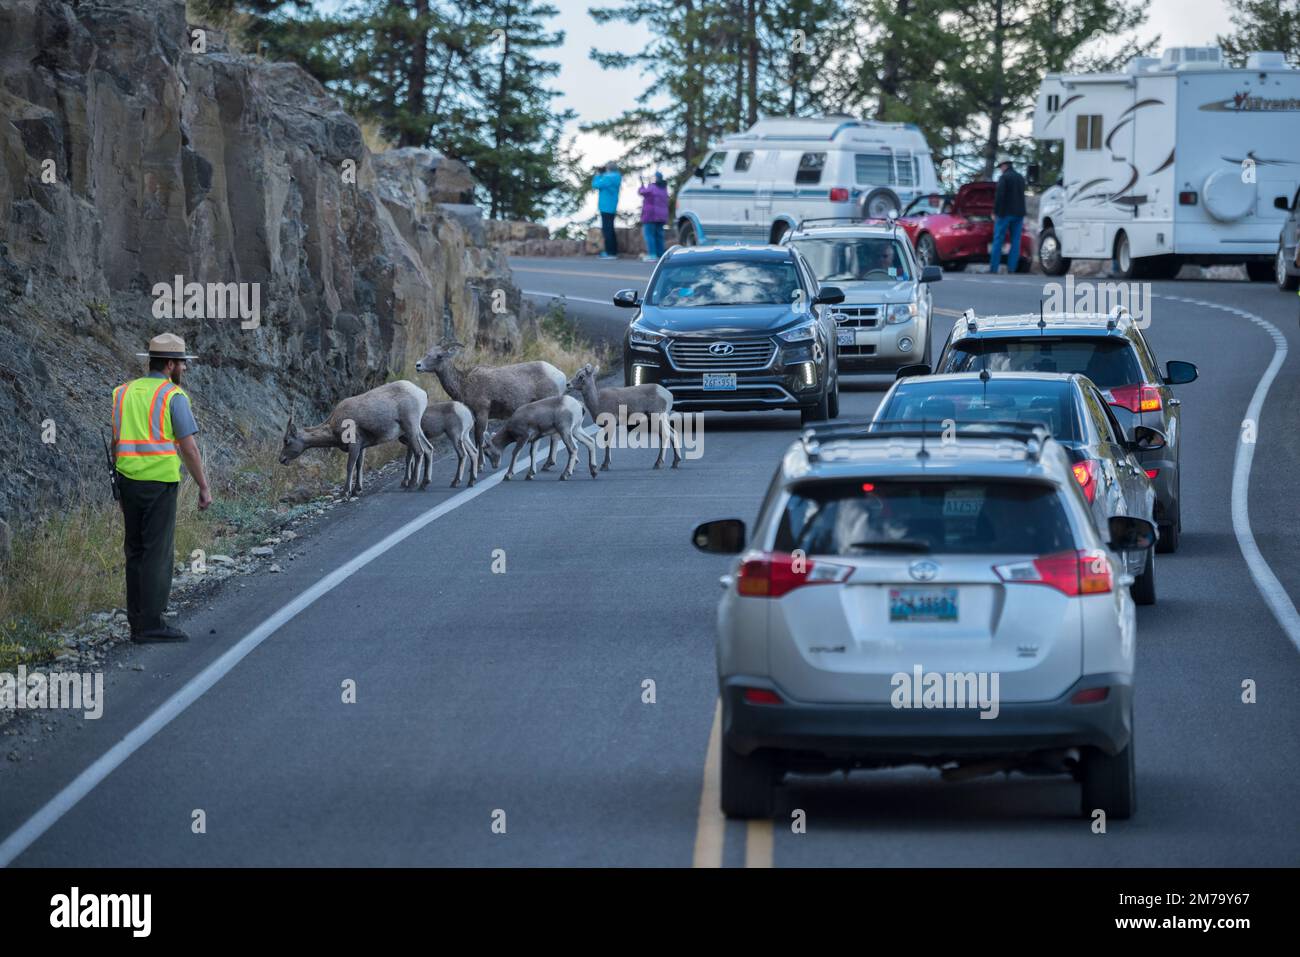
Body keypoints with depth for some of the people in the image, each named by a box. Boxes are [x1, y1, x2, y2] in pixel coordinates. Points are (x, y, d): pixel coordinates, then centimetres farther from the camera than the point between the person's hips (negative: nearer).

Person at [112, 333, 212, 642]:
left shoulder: (124, 393, 12)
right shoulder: (173, 396, -7)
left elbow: (115, 442, 12)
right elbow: (188, 446, -10)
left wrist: (118, 483, 17)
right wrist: (204, 487, -4)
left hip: (128, 479, 6)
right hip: (160, 481, -6)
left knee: (136, 551, 12)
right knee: (158, 553, -4)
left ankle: (137, 622, 13)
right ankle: (151, 625, -6)